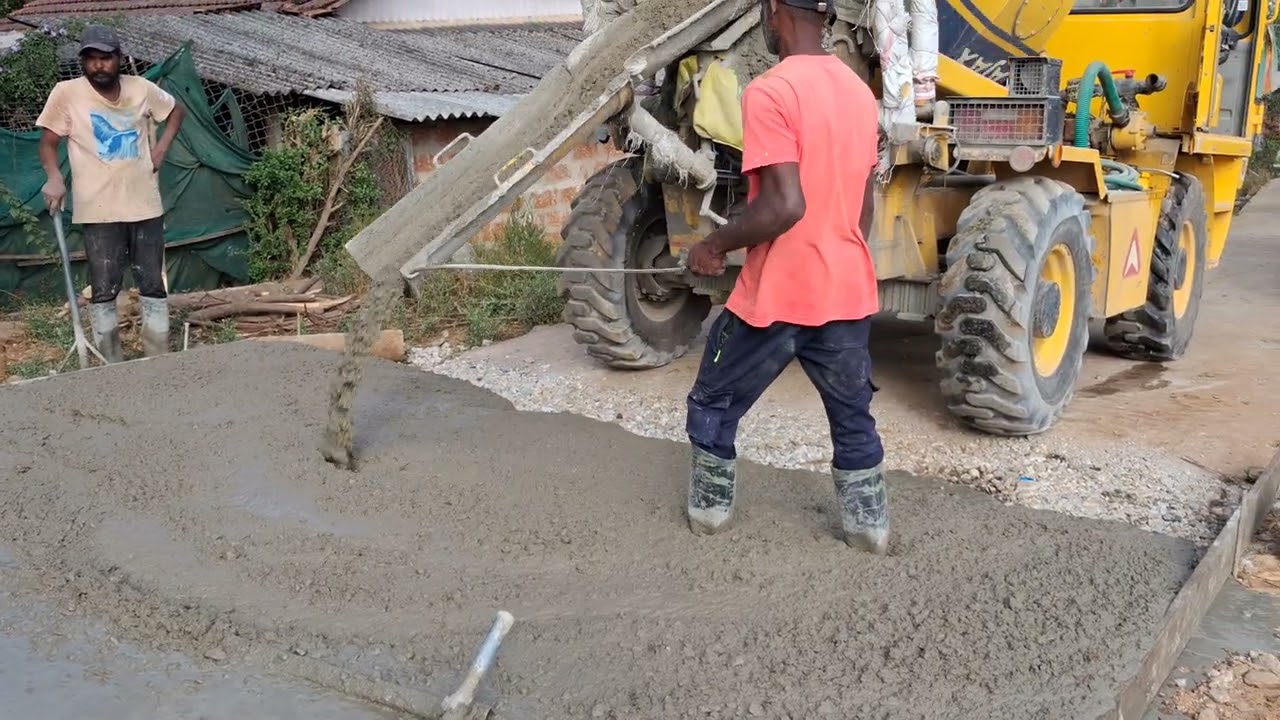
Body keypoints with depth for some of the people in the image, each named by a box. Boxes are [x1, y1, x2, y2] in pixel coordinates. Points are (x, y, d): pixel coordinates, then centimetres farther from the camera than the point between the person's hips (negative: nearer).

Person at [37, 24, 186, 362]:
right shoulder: (67, 93, -6)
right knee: (104, 290, 1)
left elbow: (176, 110, 19)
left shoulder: (141, 88, 1)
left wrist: (162, 147, 4)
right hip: (99, 210, -2)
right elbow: (48, 142, -1)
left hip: (145, 205, 2)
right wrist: (54, 178, -20)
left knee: (153, 285, 8)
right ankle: (112, 366, 11)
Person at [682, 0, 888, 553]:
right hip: (847, 292, 7)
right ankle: (869, 525, 24)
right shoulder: (858, 90, 8)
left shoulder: (770, 92, -17)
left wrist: (715, 246, -11)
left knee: (713, 404, 15)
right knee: (852, 417, 18)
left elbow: (784, 205, -24)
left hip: (777, 295, -6)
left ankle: (710, 509, 27)